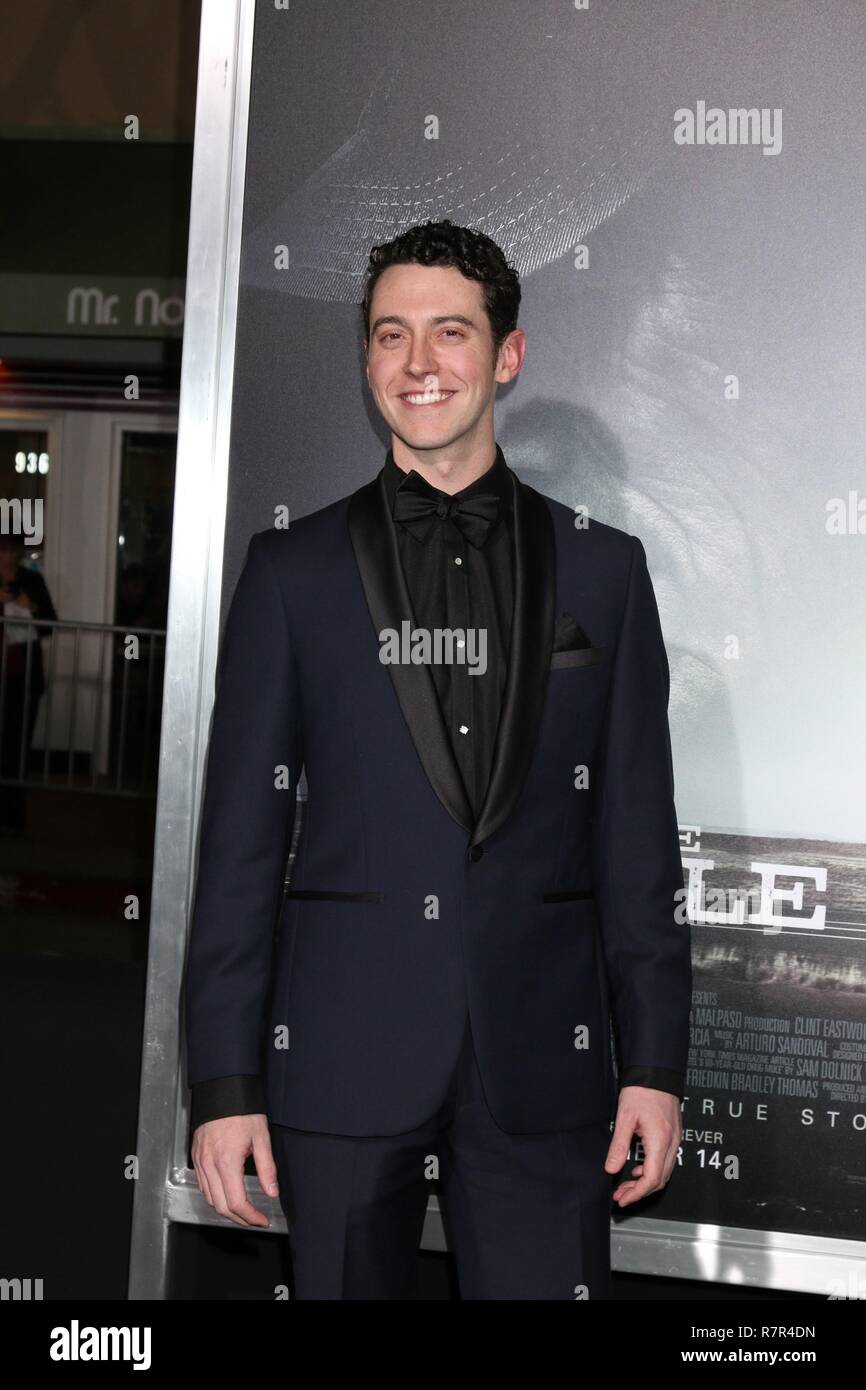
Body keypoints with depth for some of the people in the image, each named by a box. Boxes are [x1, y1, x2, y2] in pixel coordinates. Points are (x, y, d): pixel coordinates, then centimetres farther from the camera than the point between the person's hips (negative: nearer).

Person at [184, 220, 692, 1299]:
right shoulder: (293, 571, 5)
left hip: (539, 1065, 1)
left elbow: (638, 834, 7)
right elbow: (240, 836, 2)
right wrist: (224, 1082, -2)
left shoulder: (602, 570, 7)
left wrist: (654, 1064, 2)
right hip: (341, 1062, 0)